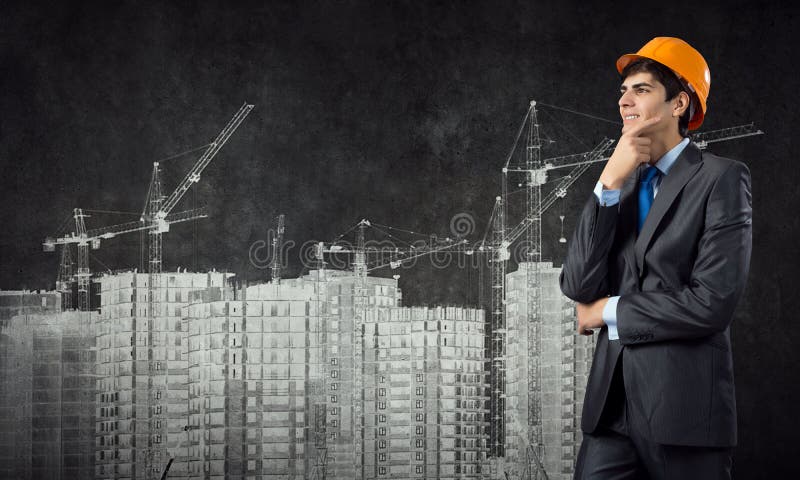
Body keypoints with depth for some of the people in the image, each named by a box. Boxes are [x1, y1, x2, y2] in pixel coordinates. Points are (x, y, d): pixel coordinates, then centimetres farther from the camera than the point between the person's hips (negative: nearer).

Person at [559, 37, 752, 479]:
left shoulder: (721, 179, -4)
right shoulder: (620, 185, 13)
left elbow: (712, 302, -15)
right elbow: (578, 288, 0)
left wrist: (608, 313, -3)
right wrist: (610, 182, -8)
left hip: (684, 407, -4)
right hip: (610, 402, 5)